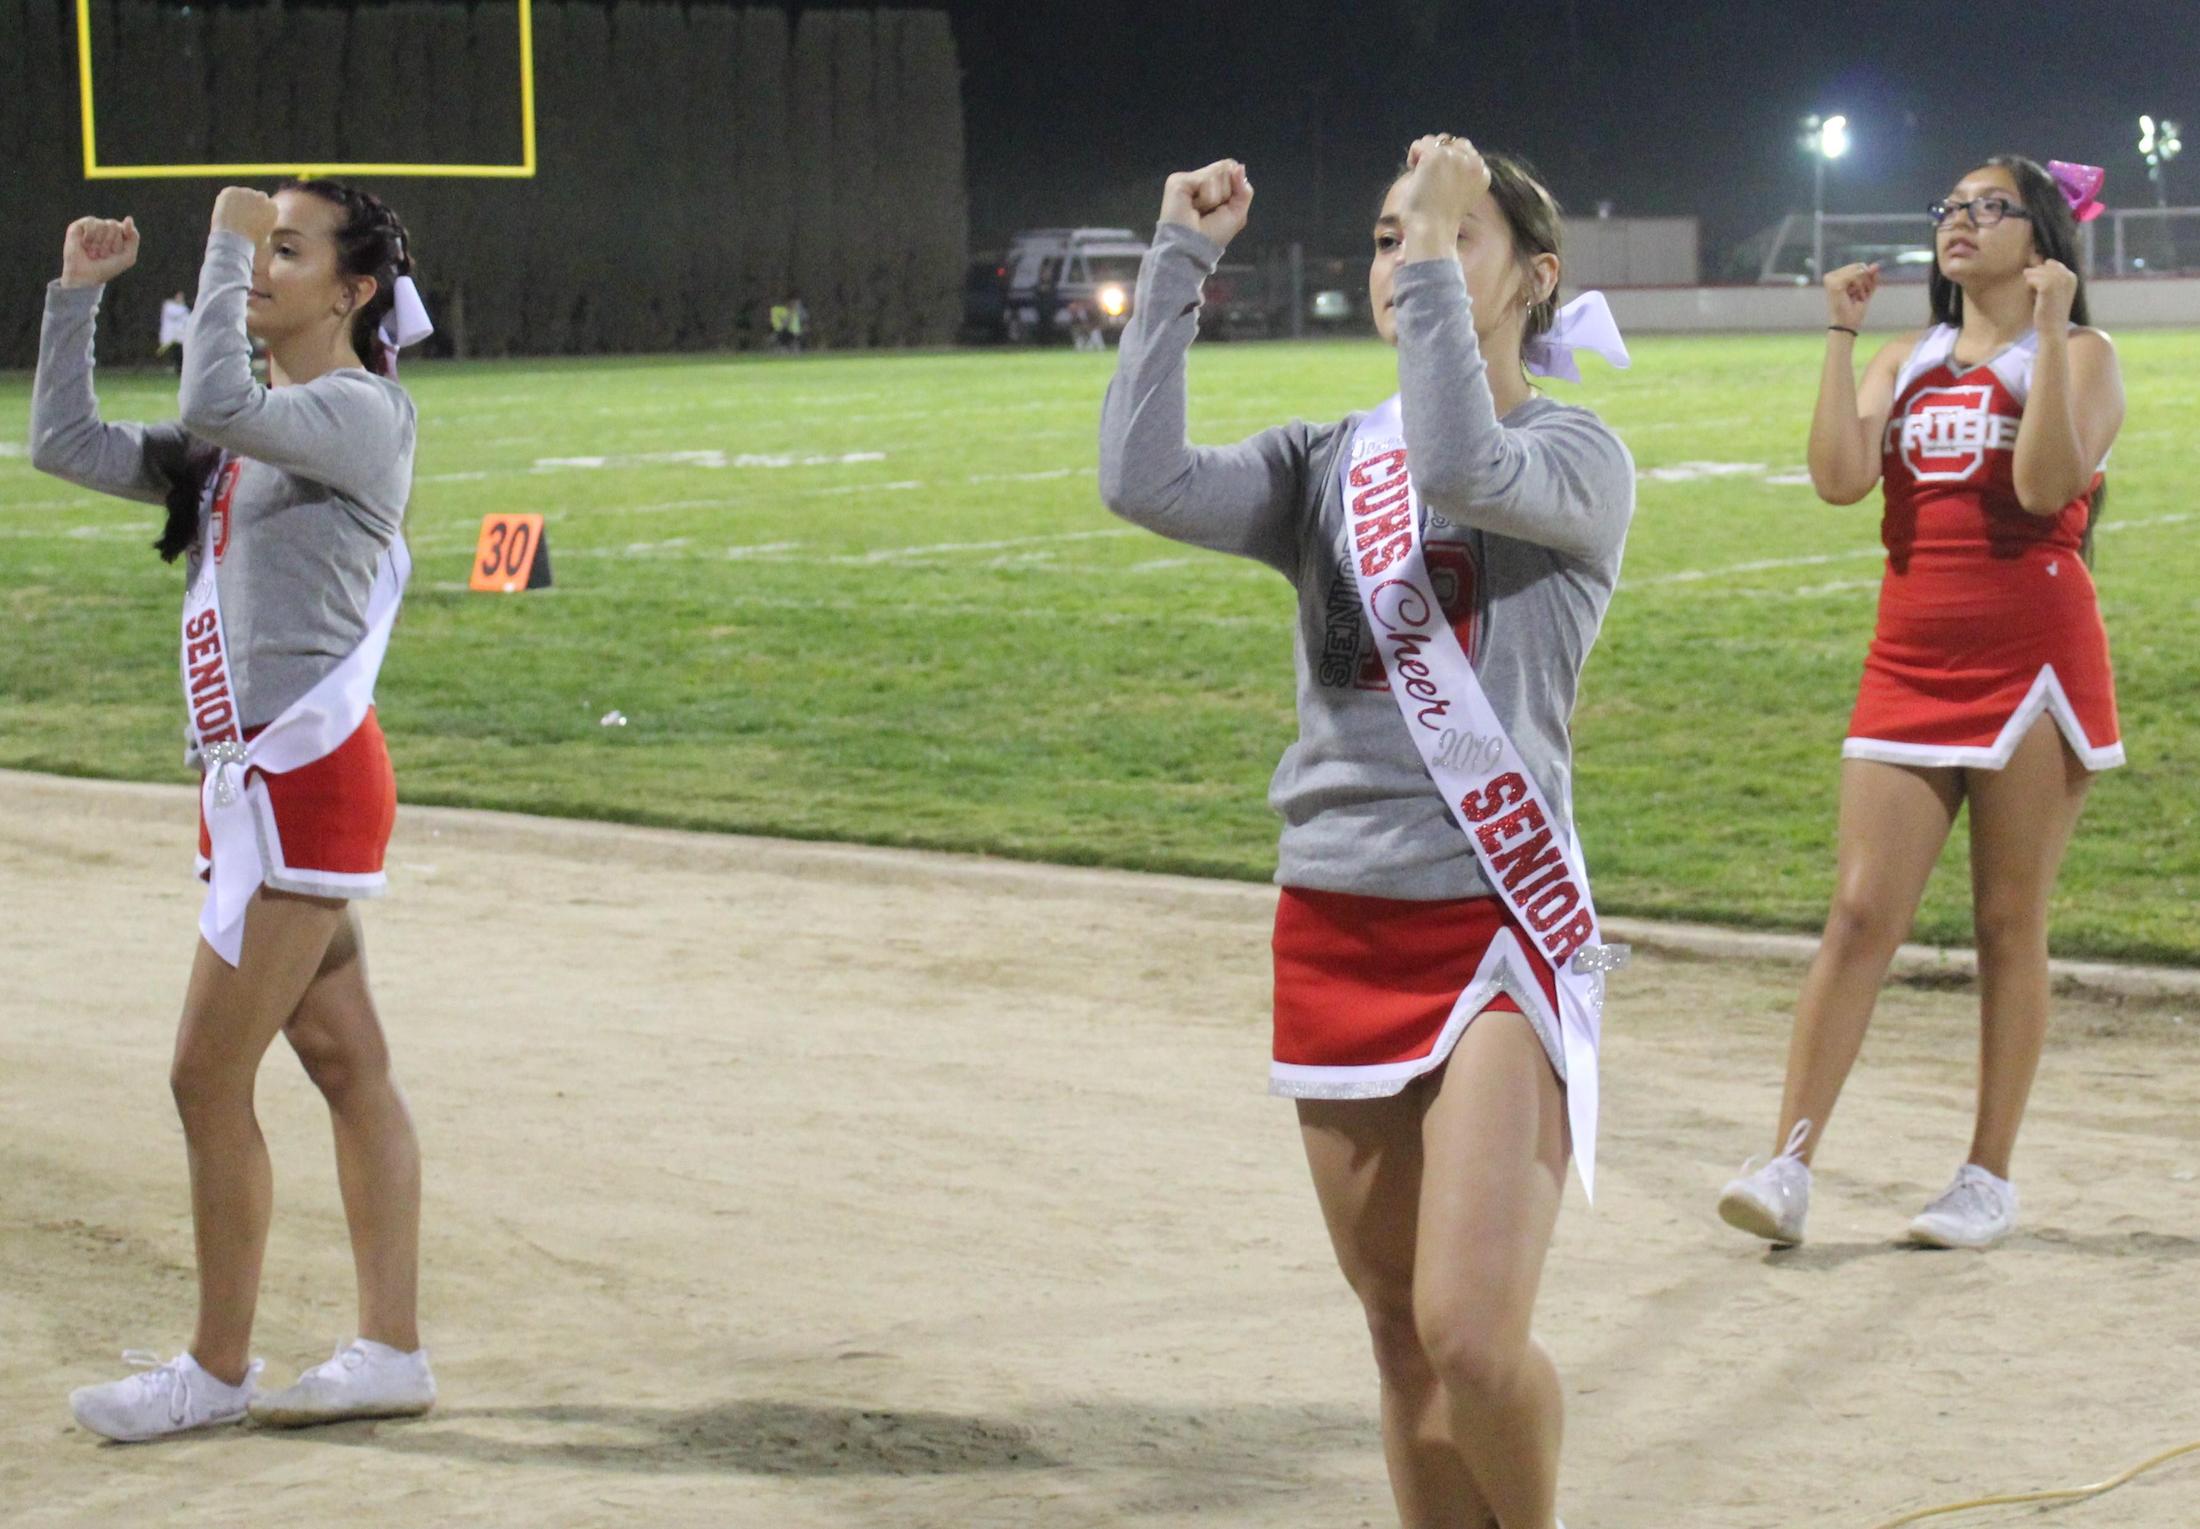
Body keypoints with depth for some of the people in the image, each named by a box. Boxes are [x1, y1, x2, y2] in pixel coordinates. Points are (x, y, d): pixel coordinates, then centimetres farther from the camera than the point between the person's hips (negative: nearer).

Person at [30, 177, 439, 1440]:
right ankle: (393, 1352, 14)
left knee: (210, 1076, -4)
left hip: (305, 775, -9)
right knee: (350, 1065, 10)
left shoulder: (363, 413, -10)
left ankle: (217, 1370, 7)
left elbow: (215, 406, -27)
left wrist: (228, 242, -17)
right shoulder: (249, 436, 17)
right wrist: (78, 293, 8)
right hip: (257, 778, 9)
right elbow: (68, 446, 16)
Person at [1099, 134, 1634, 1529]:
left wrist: (1441, 256, -19)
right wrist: (1179, 262, -6)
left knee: (1472, 1331, -15)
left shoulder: (1576, 457, -2)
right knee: (1402, 1340, 9)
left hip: (1498, 929, -5)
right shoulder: (1330, 463, 11)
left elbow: (1465, 467, -25)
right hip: (1334, 929, 5)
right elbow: (1145, 481, -6)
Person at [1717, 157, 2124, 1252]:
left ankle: (1989, 1177, 10)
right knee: (1861, 913, -3)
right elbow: (1840, 477, -5)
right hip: (1912, 660, 4)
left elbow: (2046, 485, -18)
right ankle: (1787, 1166, -6)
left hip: (2031, 658, -4)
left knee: (2009, 923, 2)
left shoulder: (2079, 356, 1)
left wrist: (2050, 331, -17)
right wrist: (1841, 336, -3)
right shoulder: (1906, 361, 13)